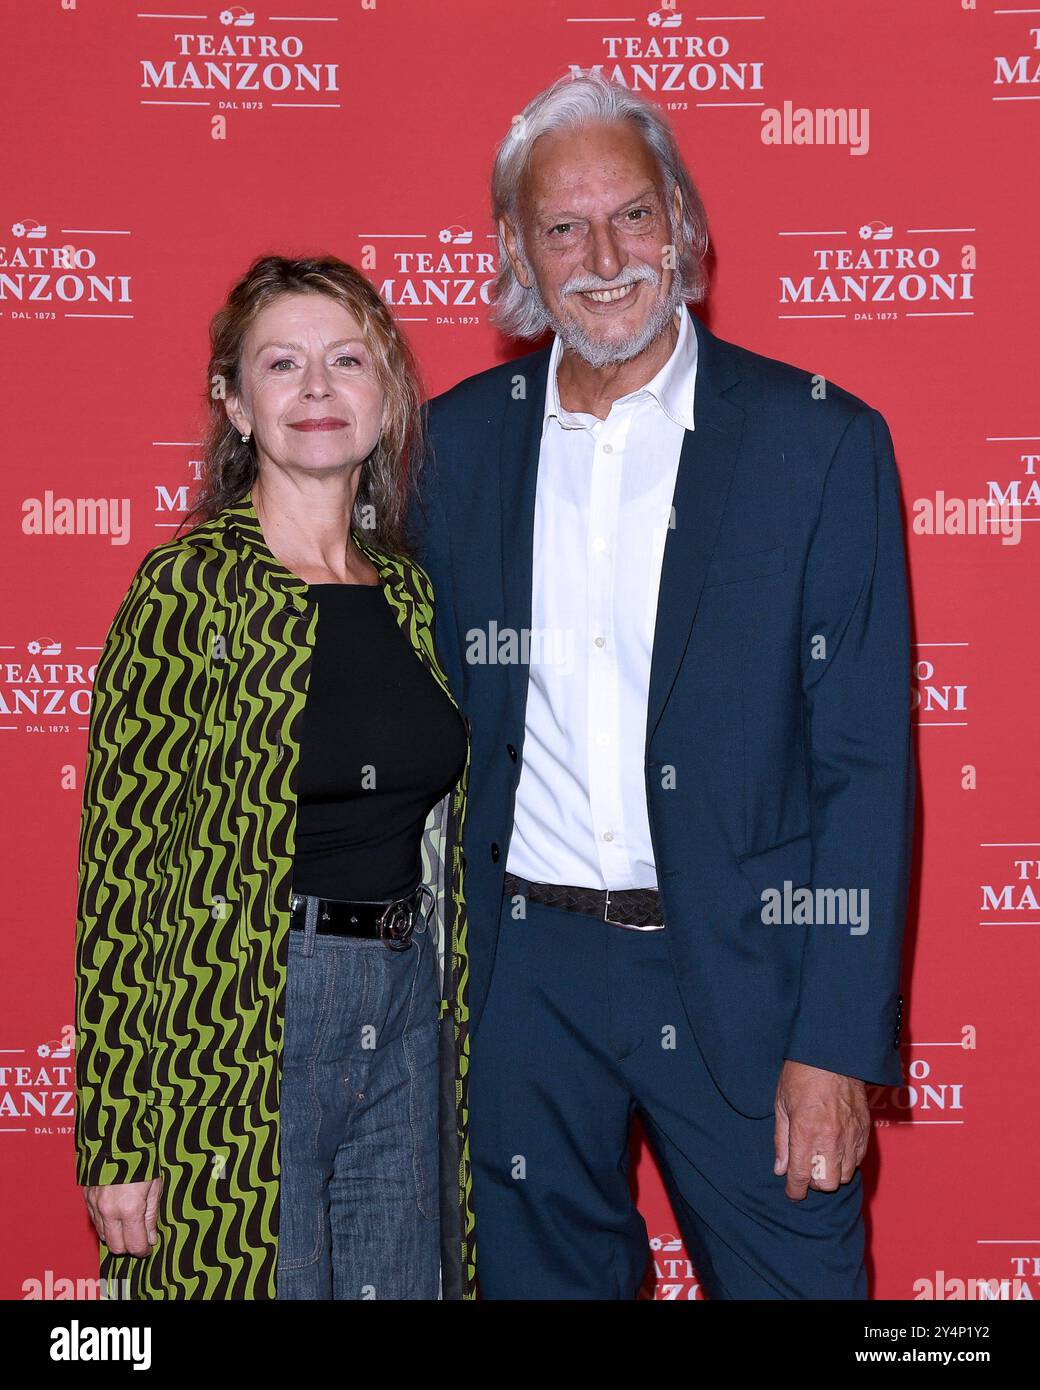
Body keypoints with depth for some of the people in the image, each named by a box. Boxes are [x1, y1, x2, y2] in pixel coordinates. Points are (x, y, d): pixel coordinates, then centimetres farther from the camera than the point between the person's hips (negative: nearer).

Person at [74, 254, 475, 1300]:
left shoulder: (411, 590, 7)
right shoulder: (189, 589, -9)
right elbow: (118, 866, -10)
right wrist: (115, 1145, -11)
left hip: (409, 1015, 6)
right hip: (236, 1032, -5)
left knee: (401, 1279, 14)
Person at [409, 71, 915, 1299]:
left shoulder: (821, 439, -5)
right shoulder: (455, 442, 4)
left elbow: (866, 766, -7)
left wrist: (837, 1044, -12)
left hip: (742, 970, -2)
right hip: (521, 974, 3)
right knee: (535, 1275, 16)